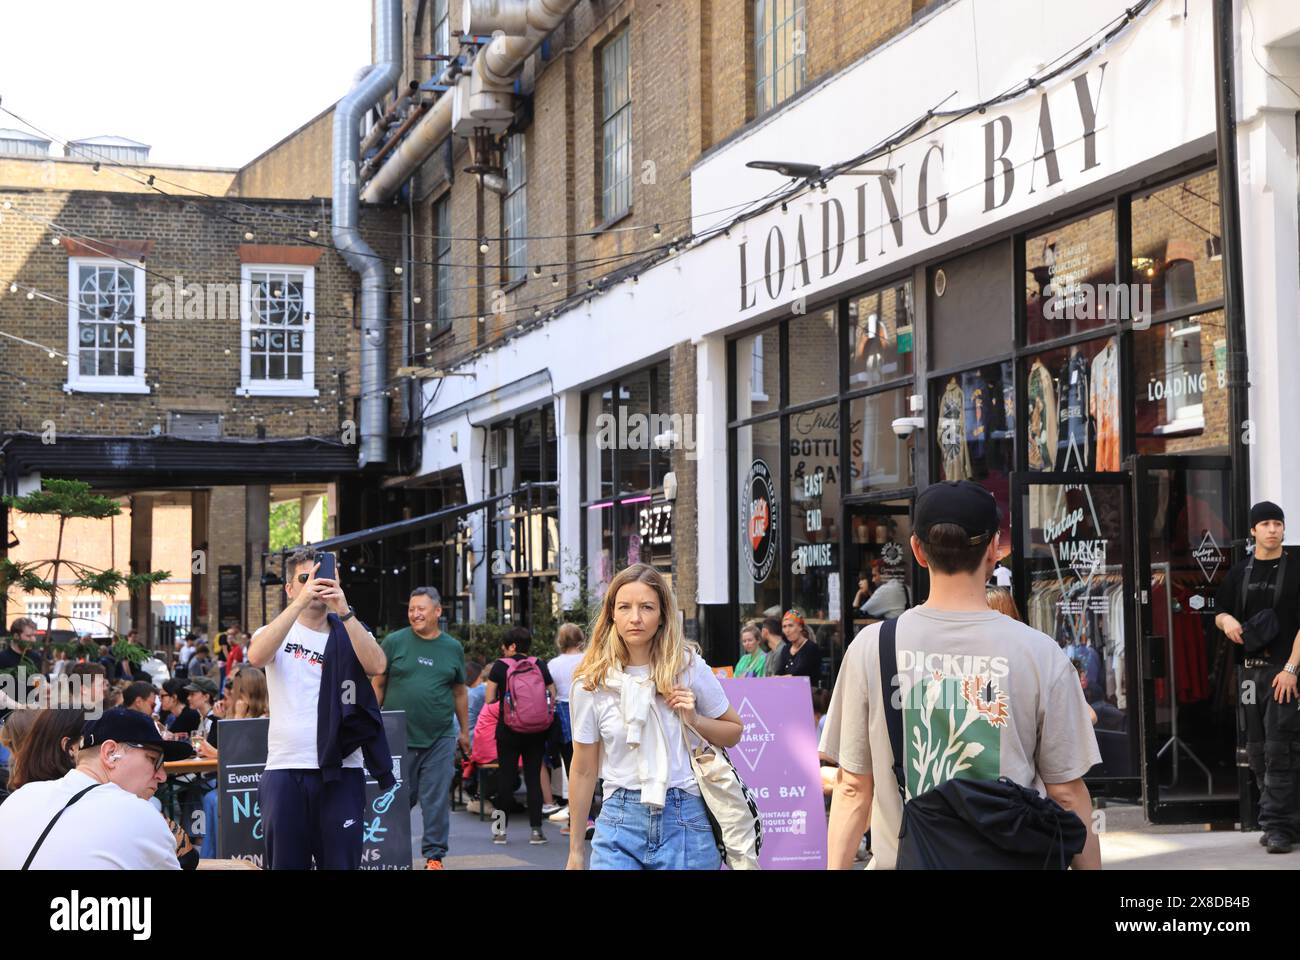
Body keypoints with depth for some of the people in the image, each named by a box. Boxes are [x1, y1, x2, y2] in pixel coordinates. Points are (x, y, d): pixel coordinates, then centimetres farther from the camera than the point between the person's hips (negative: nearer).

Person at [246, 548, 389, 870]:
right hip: (284, 770, 0)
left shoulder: (349, 633, 10)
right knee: (286, 862, 2)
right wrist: (300, 602, -24)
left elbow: (377, 666, -11)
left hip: (341, 771, 0)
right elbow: (257, 656, -16)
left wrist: (343, 612, -20)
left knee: (342, 861, -1)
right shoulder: (277, 632, 9)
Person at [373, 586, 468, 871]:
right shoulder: (394, 642, 1)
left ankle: (434, 855, 11)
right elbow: (378, 685, 4)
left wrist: (464, 731, 15)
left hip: (440, 739, 1)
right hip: (398, 738, -1)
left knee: (437, 800, 1)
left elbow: (460, 692, 15)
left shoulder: (453, 648, 7)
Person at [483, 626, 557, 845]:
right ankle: (536, 829, 2)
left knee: (505, 776, 7)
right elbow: (552, 698, 2)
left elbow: (489, 698, -6)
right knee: (533, 777, 5)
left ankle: (501, 829, 11)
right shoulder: (540, 666, 1)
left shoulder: (500, 666, -5)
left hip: (508, 729, -2)